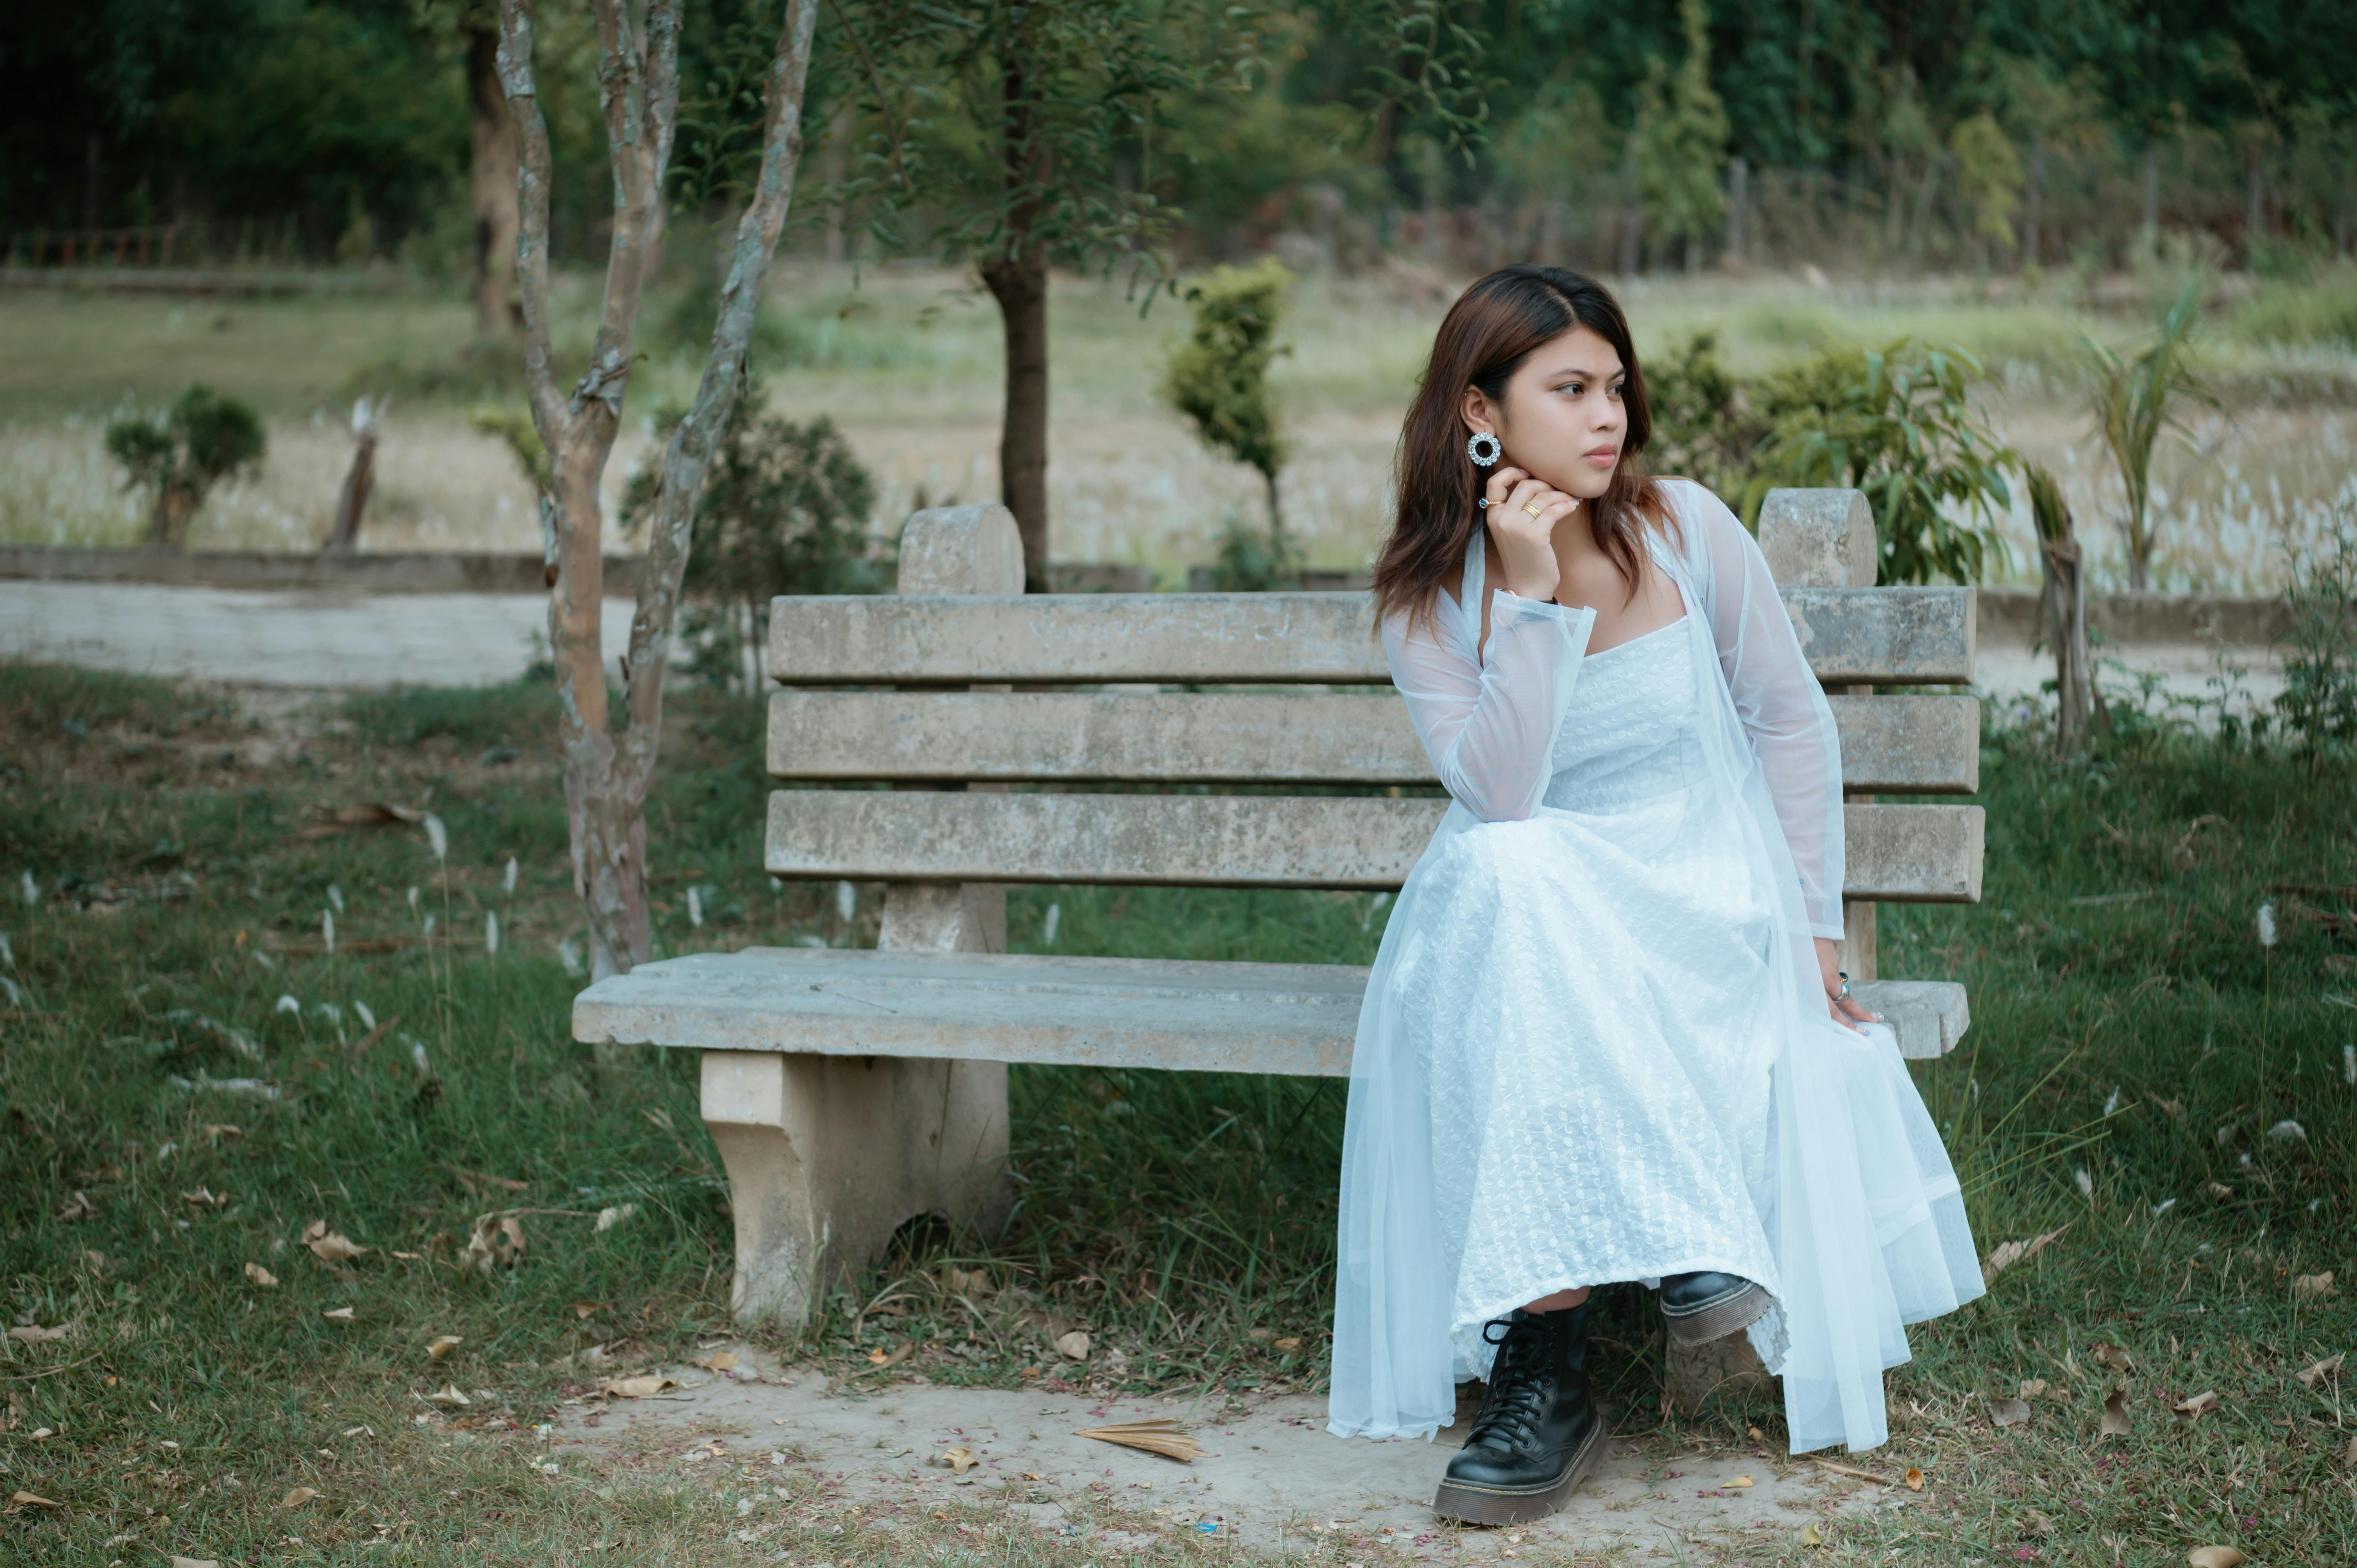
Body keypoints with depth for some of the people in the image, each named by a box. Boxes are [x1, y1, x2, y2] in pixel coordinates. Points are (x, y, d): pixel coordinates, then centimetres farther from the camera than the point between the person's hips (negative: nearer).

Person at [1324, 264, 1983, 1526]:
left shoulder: (1688, 532, -4)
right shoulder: (1425, 595, -4)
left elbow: (1793, 724, 6)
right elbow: (1499, 797, -18)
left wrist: (1810, 923, 1)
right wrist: (1529, 597, -23)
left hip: (1705, 899, -1)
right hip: (1527, 915, 1)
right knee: (1503, 882, -36)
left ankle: (1544, 1370, -28)